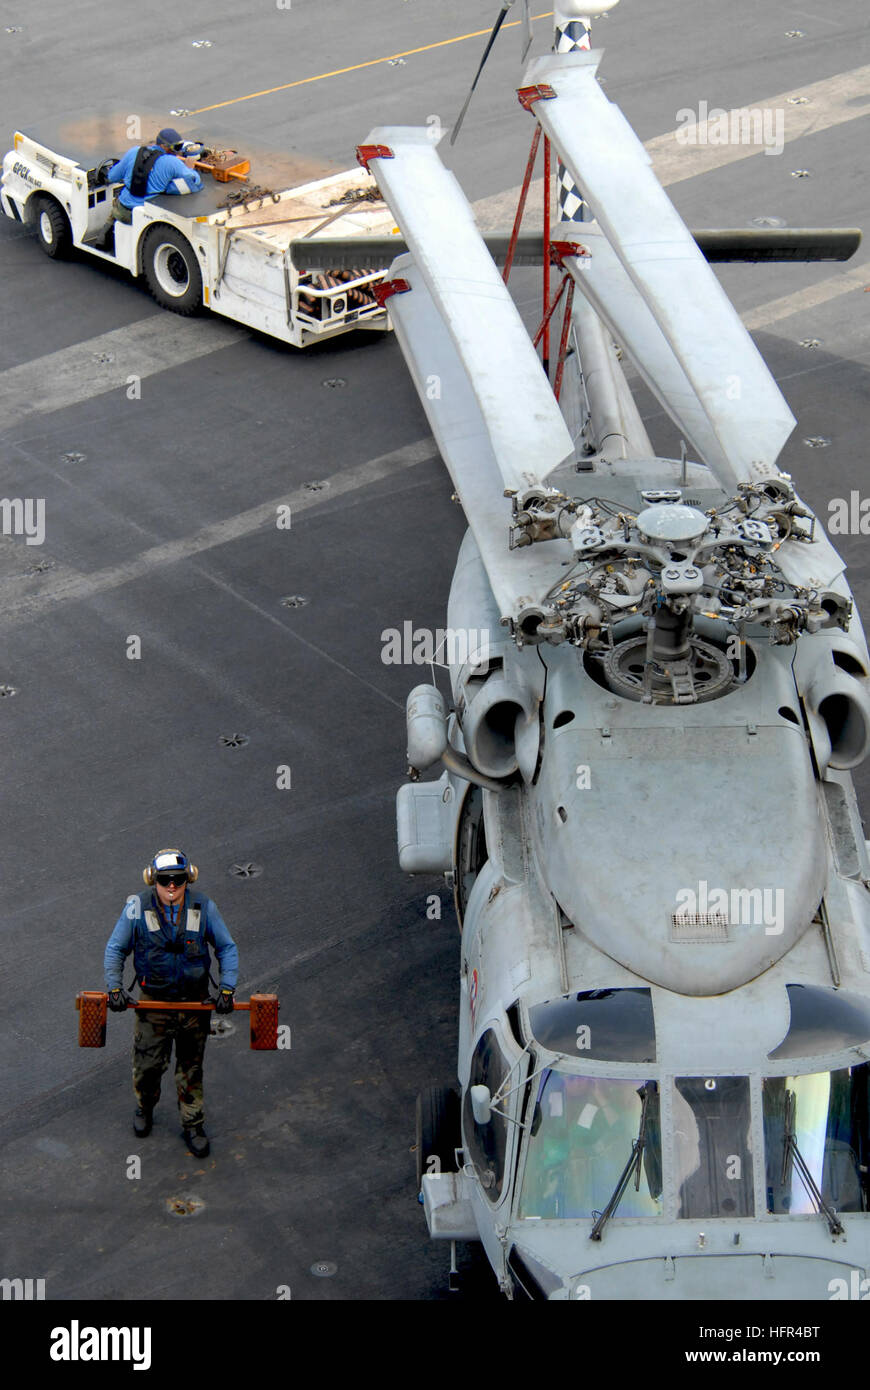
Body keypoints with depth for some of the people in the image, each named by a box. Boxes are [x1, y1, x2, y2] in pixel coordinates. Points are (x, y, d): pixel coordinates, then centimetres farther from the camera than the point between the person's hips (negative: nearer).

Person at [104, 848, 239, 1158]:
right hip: (153, 1002, 0)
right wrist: (115, 987, -11)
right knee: (149, 1063, 10)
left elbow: (227, 948, 0)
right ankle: (145, 1107, 41)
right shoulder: (137, 908, -12)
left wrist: (227, 988, -10)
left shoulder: (203, 907, -10)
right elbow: (115, 949, 0)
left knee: (191, 1066, 12)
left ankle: (192, 1125, 28)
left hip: (195, 1002, 1)